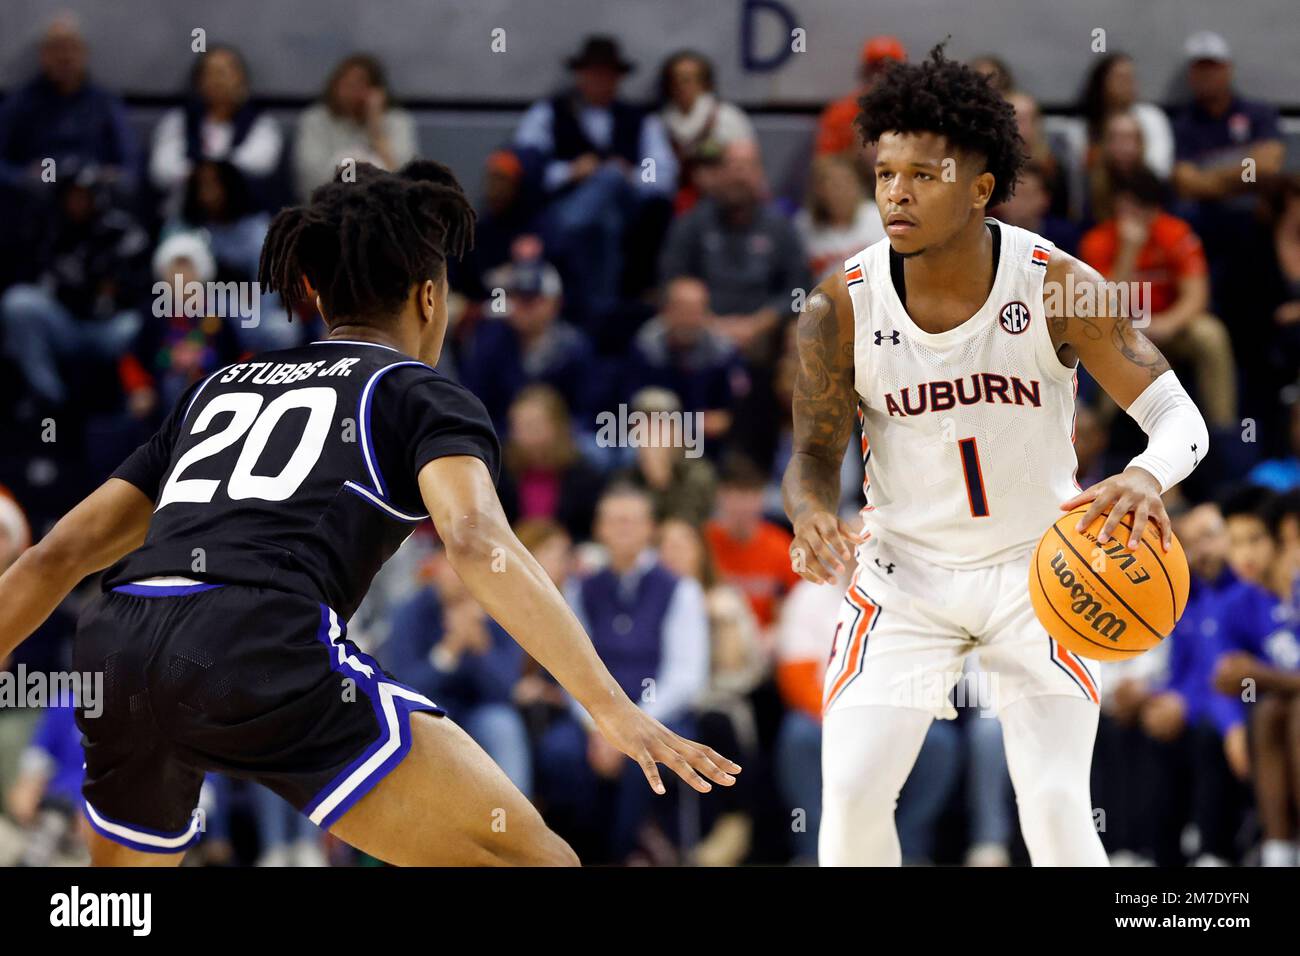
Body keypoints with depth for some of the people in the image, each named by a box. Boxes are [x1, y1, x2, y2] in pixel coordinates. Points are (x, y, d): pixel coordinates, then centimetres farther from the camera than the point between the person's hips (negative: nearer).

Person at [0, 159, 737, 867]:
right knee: (533, 861, 1)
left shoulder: (216, 390, 30)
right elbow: (475, 541, -7)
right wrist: (611, 707, -13)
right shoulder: (421, 396, 14)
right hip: (267, 658, -6)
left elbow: (59, 556, 27)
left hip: (113, 652, 6)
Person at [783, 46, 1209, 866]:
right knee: (851, 793, -10)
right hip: (906, 574, 1)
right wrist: (814, 517, -28)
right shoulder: (842, 311, -15)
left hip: (1036, 573, -1)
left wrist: (1147, 476, -43)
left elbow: (1178, 415, -18)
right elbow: (816, 455, -3)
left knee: (1056, 806, -11)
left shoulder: (1055, 287, -18)